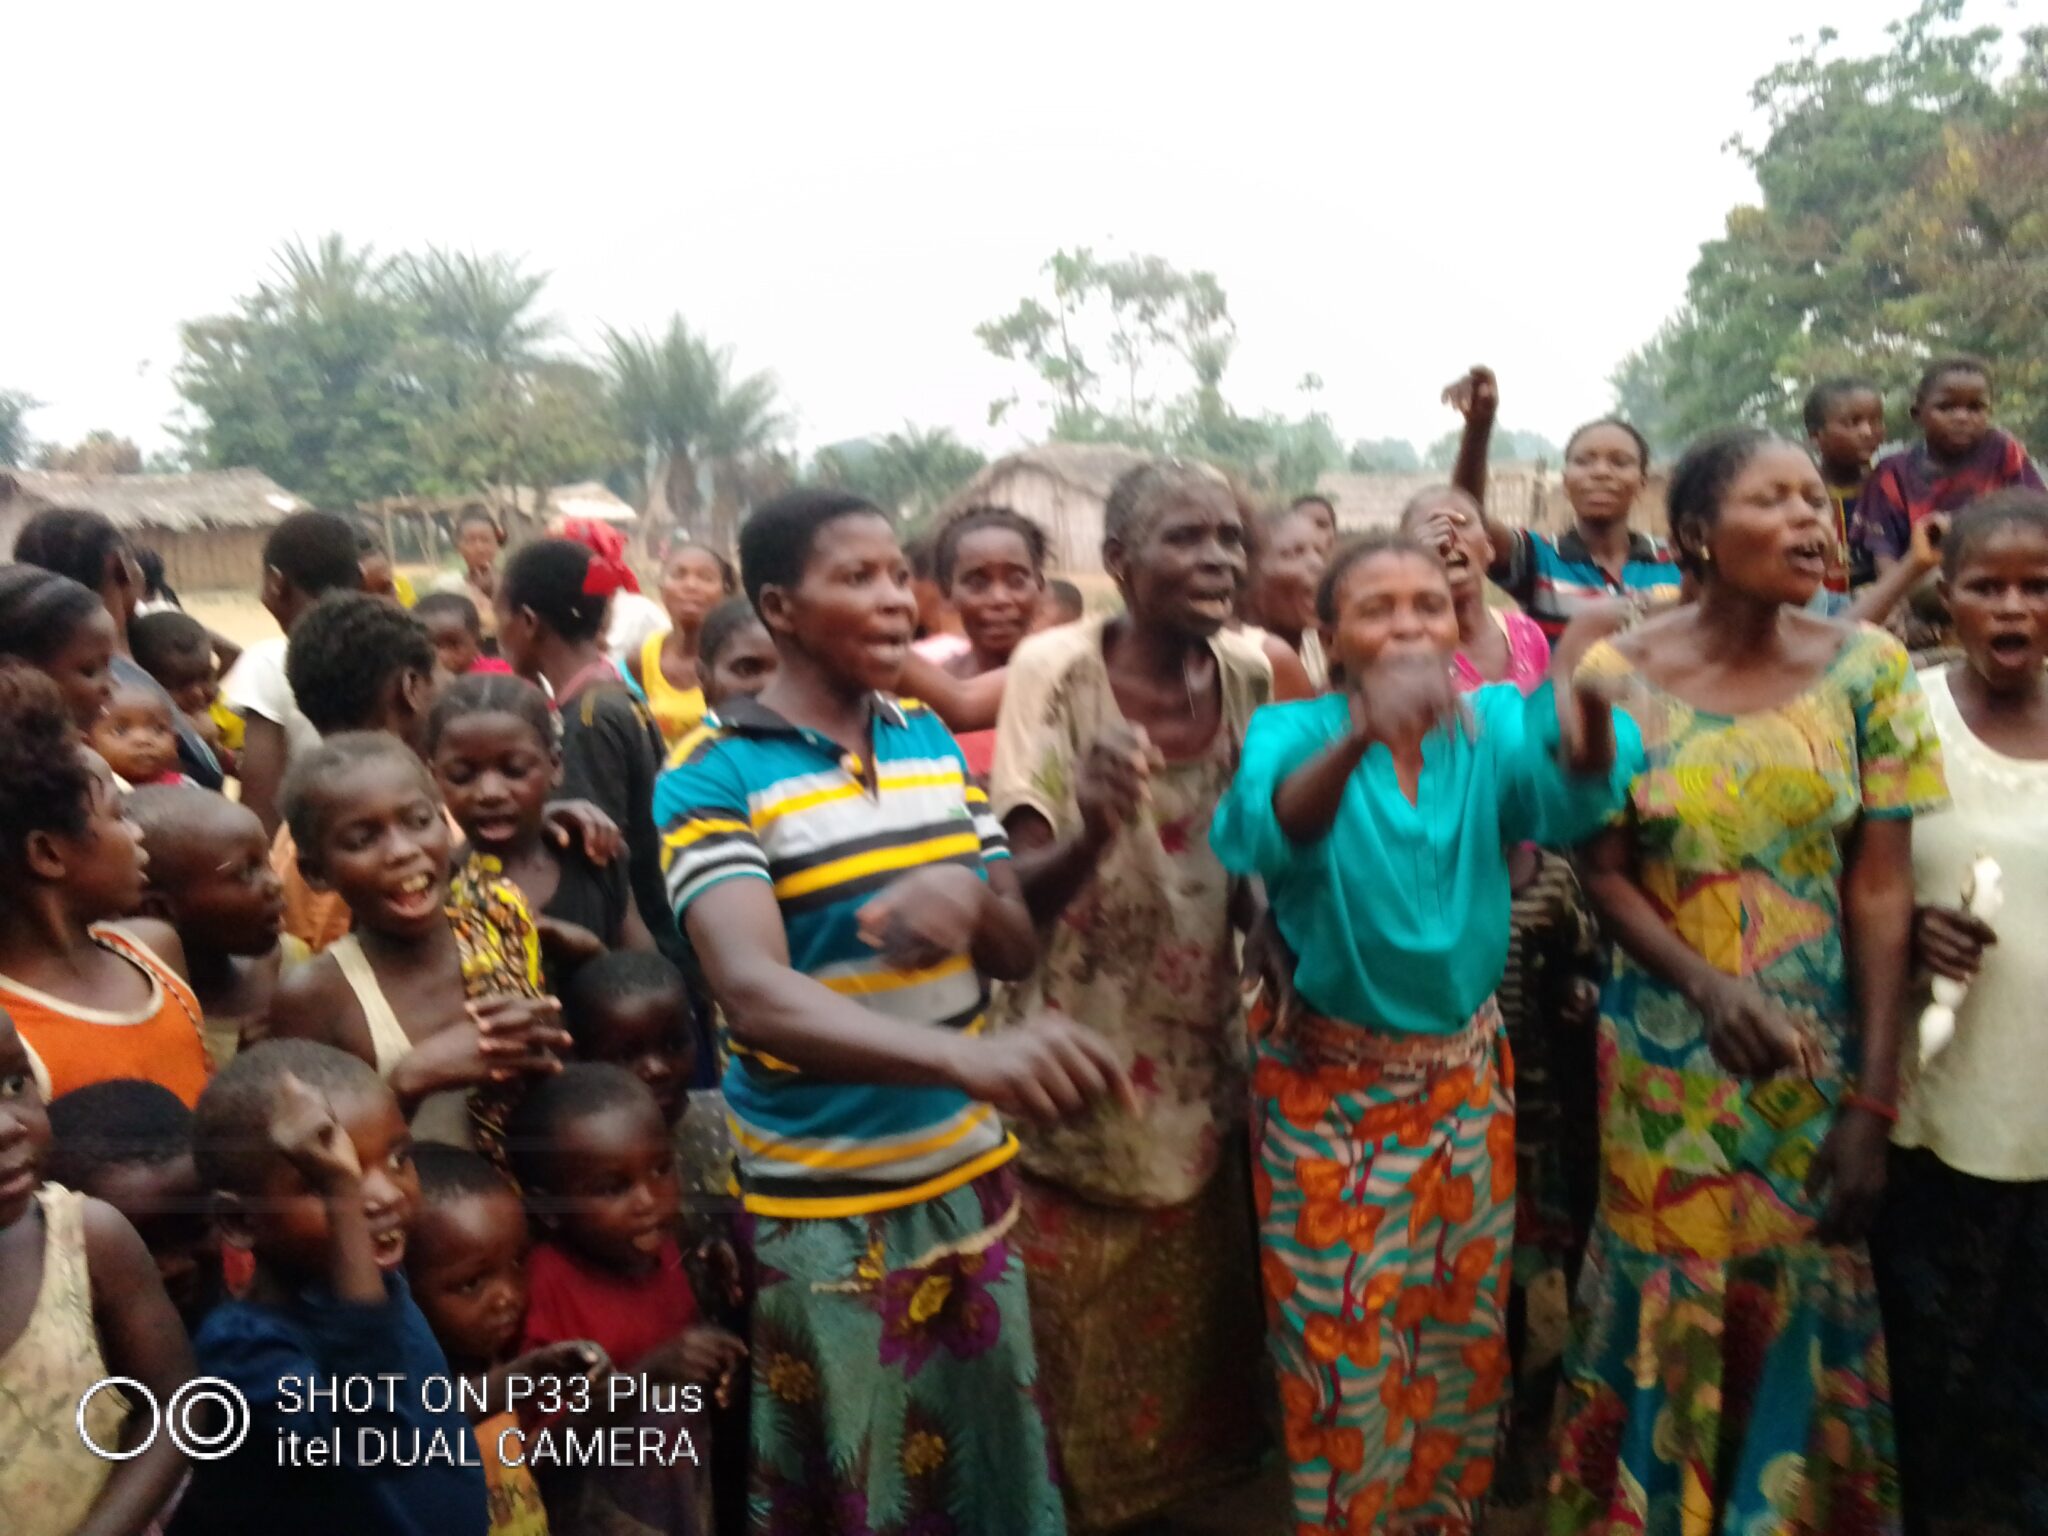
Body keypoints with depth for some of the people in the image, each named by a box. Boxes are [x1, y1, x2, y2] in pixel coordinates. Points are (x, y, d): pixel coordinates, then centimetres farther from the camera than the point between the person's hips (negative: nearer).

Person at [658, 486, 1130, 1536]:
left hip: (968, 1175, 5)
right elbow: (754, 995, -28)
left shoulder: (933, 739, 3)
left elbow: (1020, 949, 6)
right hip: (820, 1203, -5)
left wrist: (972, 897, -19)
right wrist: (972, 1058, -44)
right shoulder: (712, 775, -14)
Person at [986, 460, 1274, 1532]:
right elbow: (1020, 890, -20)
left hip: (1200, 1059, 4)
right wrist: (1094, 828, -38)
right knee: (1079, 1331, 10)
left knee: (1196, 1315, 19)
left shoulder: (1252, 675, -5)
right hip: (1075, 1062, -4)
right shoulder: (1055, 669, -16)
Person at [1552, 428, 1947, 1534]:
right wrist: (1713, 990, -22)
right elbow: (1605, 871, -6)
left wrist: (1873, 1100, -8)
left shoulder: (1867, 669, -6)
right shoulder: (1620, 673, -9)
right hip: (1667, 1054, -1)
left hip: (1820, 1052, 1)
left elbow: (1882, 889, -7)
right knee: (1672, 1295, 13)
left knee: (1803, 1299, 15)